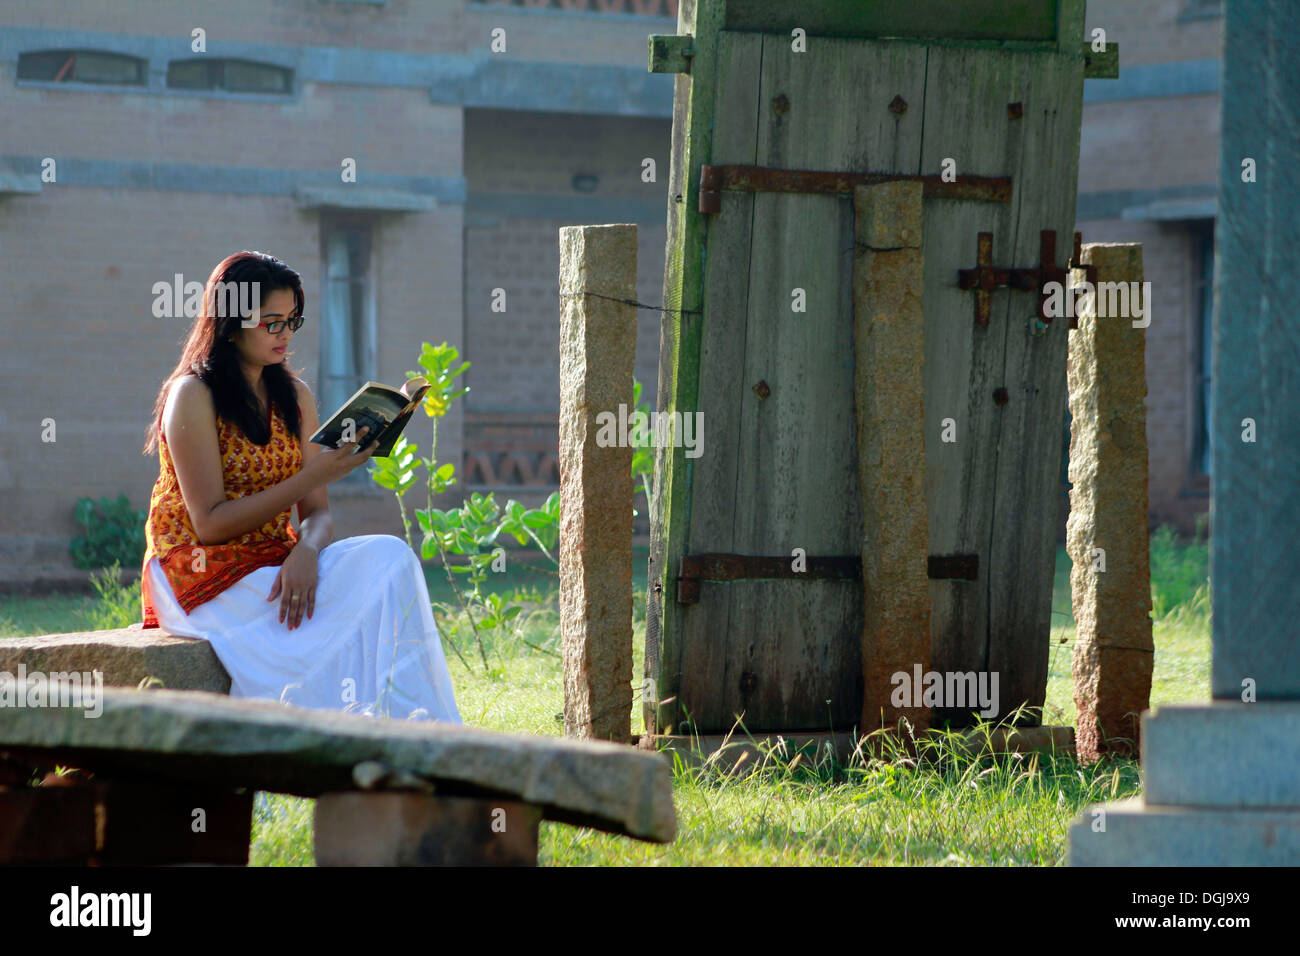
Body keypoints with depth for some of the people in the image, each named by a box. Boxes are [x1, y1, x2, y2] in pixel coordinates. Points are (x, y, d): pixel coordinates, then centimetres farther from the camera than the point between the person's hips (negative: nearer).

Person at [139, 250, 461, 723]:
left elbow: (317, 512, 7)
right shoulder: (192, 396, -8)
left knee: (387, 558, -23)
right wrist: (314, 474, -19)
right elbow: (210, 523, -15)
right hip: (200, 574, -6)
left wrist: (306, 551, -19)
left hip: (274, 562, 6)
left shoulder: (294, 397, 12)